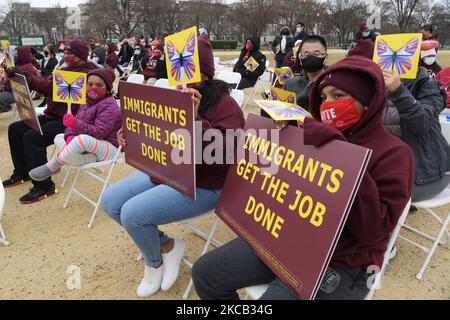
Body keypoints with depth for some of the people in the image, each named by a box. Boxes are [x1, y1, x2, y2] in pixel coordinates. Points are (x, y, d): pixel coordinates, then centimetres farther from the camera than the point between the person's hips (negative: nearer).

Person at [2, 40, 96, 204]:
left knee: (32, 138, -27)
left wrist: (27, 77, -26)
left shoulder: (86, 74, -14)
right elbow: (47, 81, 6)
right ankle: (21, 173, 22)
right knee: (14, 129, 10)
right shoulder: (67, 70, 17)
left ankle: (44, 187, -16)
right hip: (52, 116, 10)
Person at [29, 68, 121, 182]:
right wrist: (70, 136, -10)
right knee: (59, 137, 6)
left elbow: (99, 132, -25)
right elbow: (76, 124, 12)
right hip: (89, 148, 10)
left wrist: (76, 124, -34)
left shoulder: (109, 106, -15)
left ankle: (51, 166, -15)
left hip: (109, 149, -9)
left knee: (83, 139, -36)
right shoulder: (88, 102, 13)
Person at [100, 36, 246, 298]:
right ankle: (167, 246, 14)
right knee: (111, 201, 3)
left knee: (133, 213, -21)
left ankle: (154, 262, 14)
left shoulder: (224, 104, -15)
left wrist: (196, 119, -37)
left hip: (203, 185, -8)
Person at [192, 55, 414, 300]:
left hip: (339, 265, -5)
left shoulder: (393, 154, -9)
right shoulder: (317, 137, 6)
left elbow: (372, 230, -20)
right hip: (285, 239, 6)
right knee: (205, 273, 1)